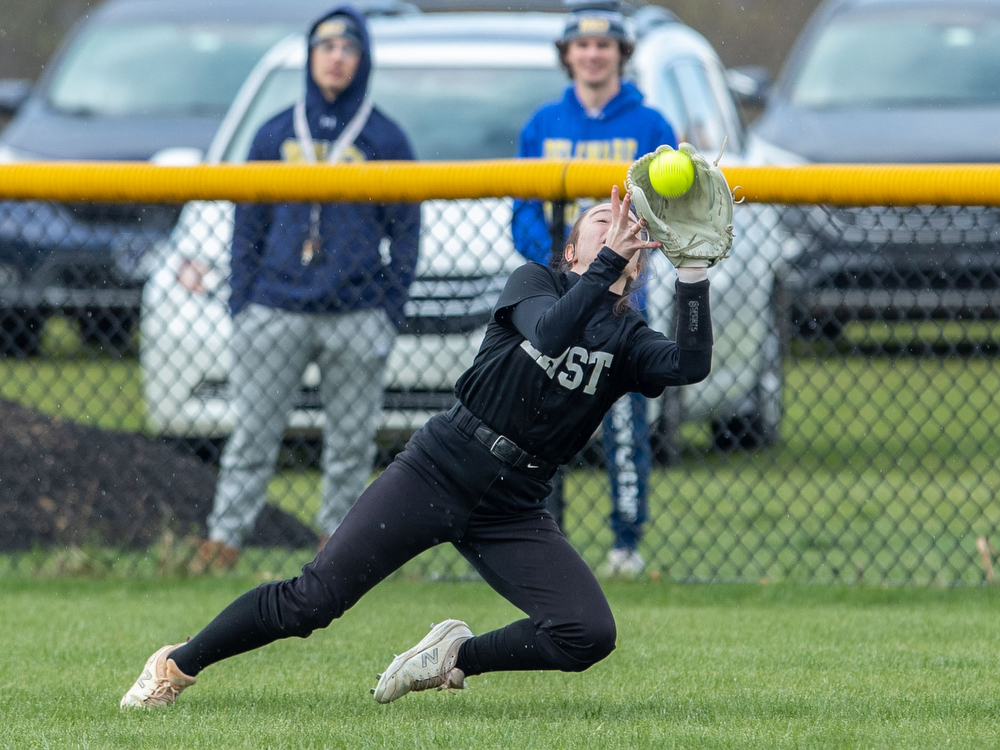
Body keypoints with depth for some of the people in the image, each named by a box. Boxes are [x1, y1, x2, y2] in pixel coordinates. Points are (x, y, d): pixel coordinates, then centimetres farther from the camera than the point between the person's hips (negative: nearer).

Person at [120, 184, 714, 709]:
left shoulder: (627, 339, 10)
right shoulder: (536, 283, 5)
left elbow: (691, 365, -12)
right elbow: (550, 334, -18)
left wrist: (694, 272, -21)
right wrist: (608, 262, -25)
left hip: (514, 511, 3)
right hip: (441, 469, -3)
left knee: (591, 635, -18)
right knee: (313, 599, -11)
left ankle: (457, 657, 5)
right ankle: (176, 667, 7)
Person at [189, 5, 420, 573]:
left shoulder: (386, 139, 6)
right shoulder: (276, 134, 11)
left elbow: (405, 232, 6)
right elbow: (249, 225, 12)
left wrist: (391, 311, -2)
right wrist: (241, 302, 3)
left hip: (356, 318, -1)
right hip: (275, 310, 1)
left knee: (352, 441, 3)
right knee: (253, 435, -2)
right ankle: (224, 539, -1)